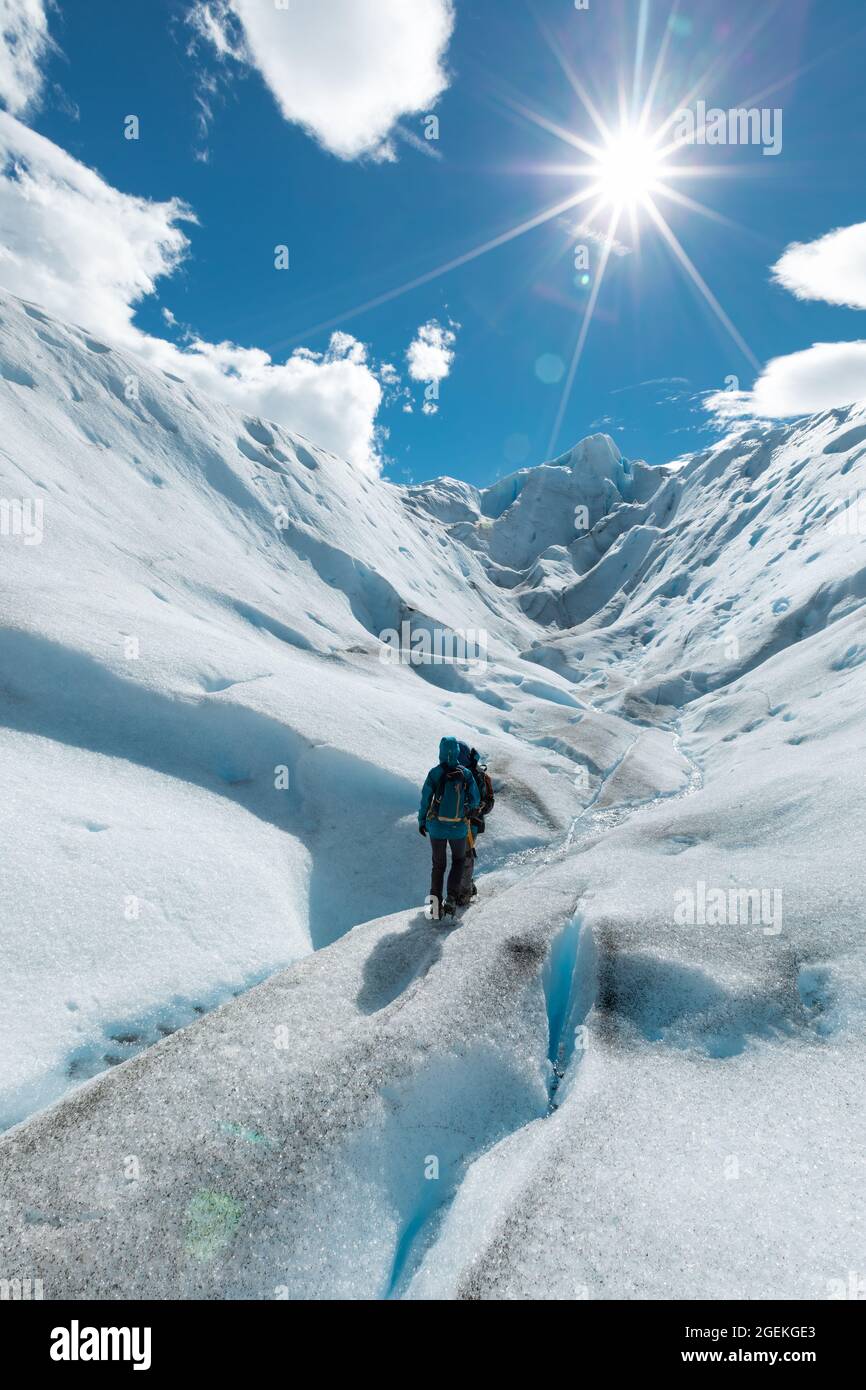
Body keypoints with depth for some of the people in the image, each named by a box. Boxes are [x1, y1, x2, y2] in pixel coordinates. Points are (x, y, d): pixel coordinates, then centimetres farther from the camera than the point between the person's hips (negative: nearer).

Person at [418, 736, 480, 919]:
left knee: (439, 864, 16)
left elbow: (425, 799, -5)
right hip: (459, 828, 0)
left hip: (436, 827, 0)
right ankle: (451, 898, 8)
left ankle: (435, 899, 2)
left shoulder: (434, 773, -10)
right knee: (459, 860, 23)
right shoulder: (466, 774, -7)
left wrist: (421, 821, 8)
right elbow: (475, 801, -2)